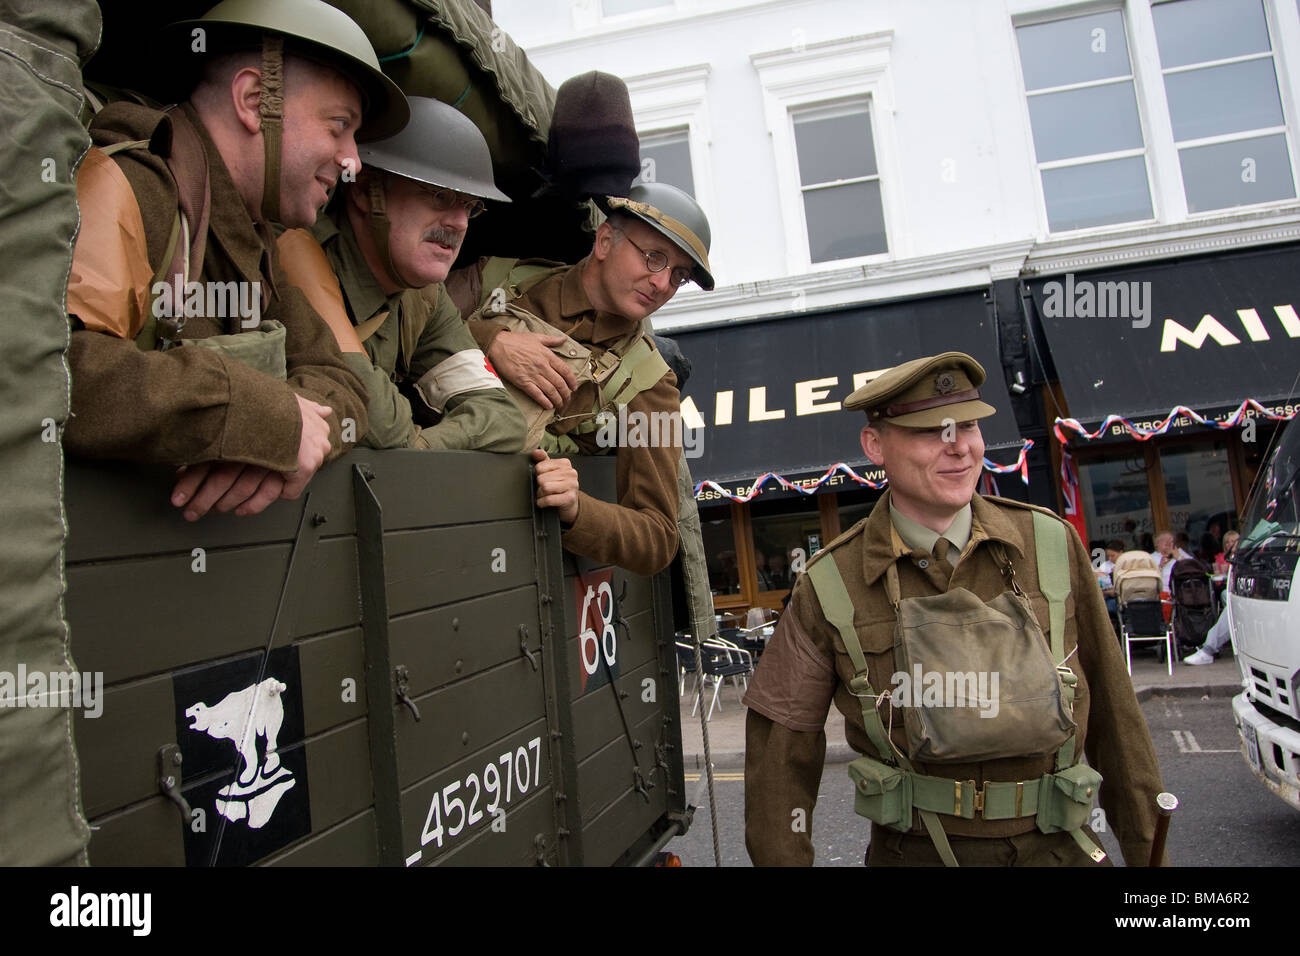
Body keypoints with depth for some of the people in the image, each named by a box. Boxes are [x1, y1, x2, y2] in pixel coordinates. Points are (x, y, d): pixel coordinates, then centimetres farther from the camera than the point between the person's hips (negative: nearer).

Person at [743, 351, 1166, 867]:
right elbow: (782, 741, -1)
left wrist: (1145, 844, 10)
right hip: (914, 850, -1)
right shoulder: (830, 586, -9)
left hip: (1057, 846, 2)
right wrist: (784, 859, 0)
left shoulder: (1052, 544, -3)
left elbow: (1112, 712, 5)